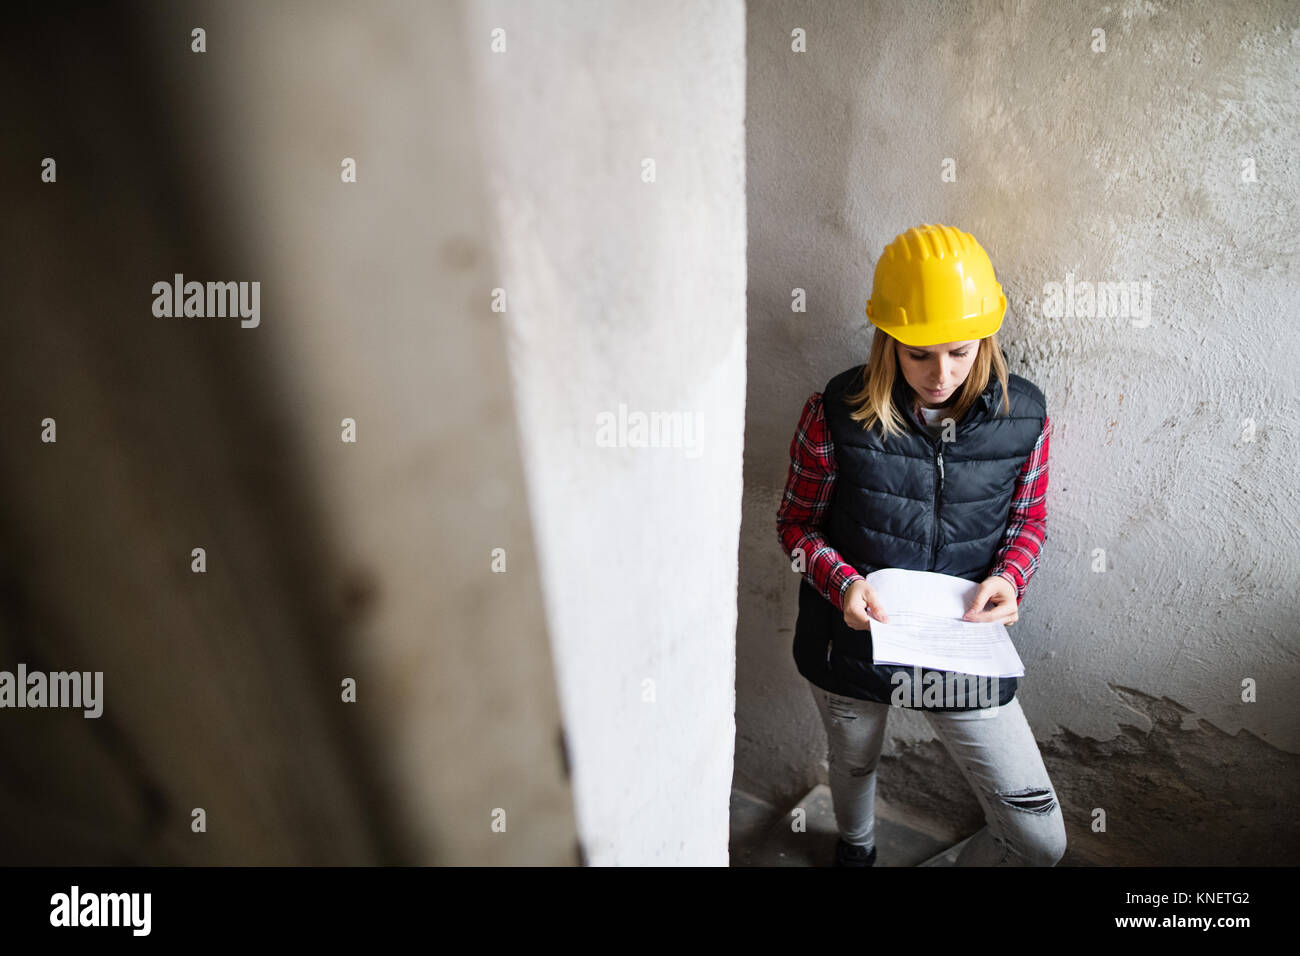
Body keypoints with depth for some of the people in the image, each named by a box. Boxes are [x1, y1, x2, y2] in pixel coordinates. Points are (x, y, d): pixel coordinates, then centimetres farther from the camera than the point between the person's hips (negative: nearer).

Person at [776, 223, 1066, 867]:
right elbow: (797, 522, -5)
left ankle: (969, 862, 38)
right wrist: (843, 583, -24)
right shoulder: (838, 412, -17)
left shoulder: (1024, 415, -10)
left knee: (1040, 840, 1)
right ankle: (855, 848, 66)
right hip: (852, 639, 0)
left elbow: (1028, 519, 5)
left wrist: (1008, 577, -16)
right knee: (852, 764, 29)